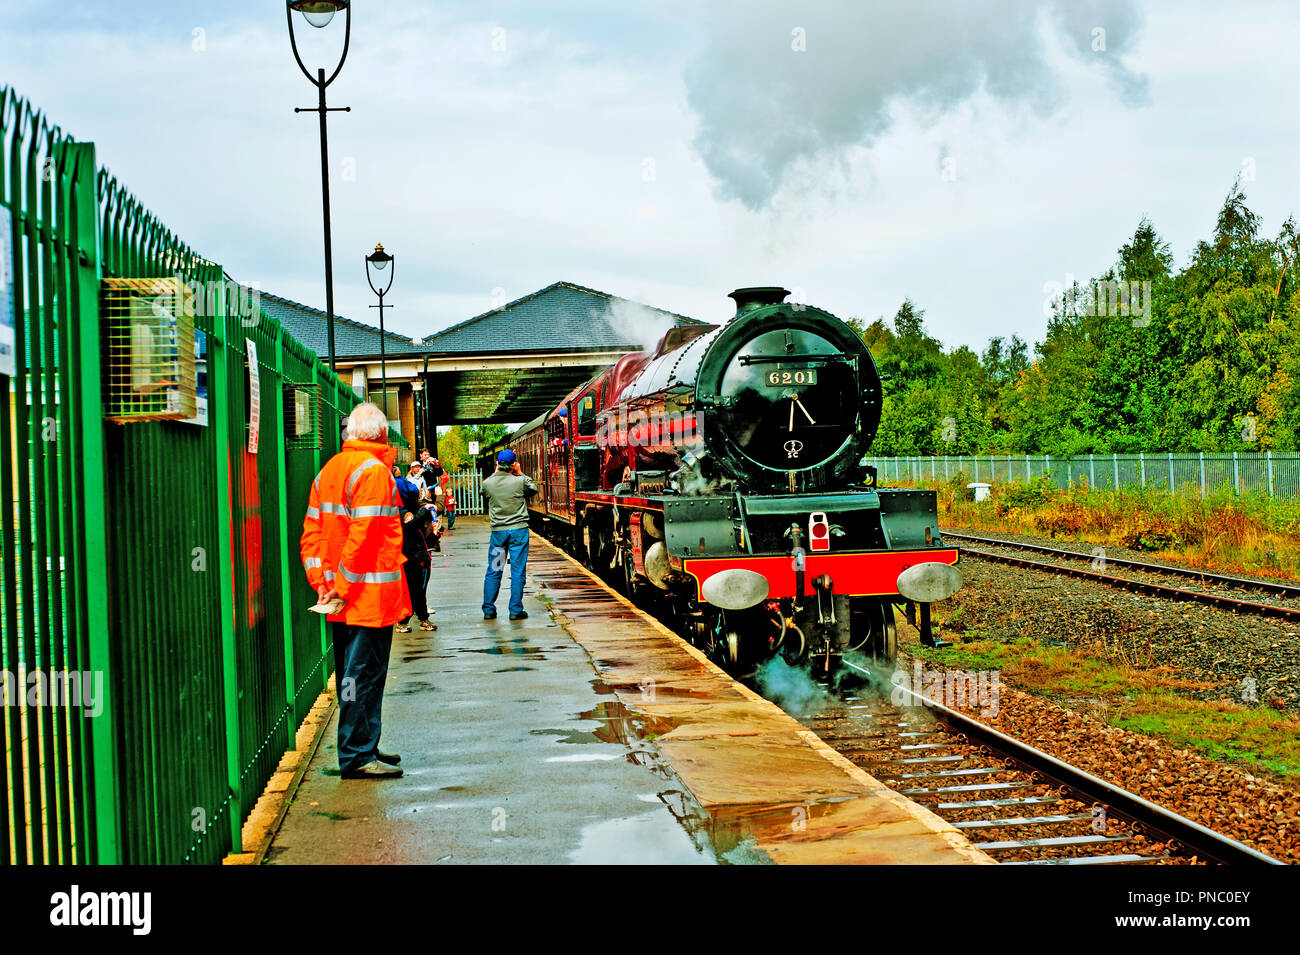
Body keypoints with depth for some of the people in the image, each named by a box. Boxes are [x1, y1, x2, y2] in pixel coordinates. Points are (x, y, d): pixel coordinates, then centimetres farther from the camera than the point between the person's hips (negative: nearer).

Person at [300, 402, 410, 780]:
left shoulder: (328, 470, 14)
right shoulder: (374, 470, -13)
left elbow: (312, 529, 12)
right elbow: (363, 535, -20)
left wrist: (320, 579, 8)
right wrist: (343, 586, -16)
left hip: (343, 595, 9)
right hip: (370, 593, -9)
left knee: (352, 672, 15)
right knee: (364, 673, -5)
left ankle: (361, 749, 24)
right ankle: (358, 756, -2)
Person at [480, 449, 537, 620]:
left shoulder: (488, 483, -4)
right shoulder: (520, 481, -10)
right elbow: (533, 490, 10)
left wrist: (496, 472, 15)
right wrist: (521, 474, 10)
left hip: (498, 531, 2)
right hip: (519, 529, -2)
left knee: (493, 571, 11)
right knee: (518, 571, 3)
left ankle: (488, 610, 13)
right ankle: (516, 610, 4)